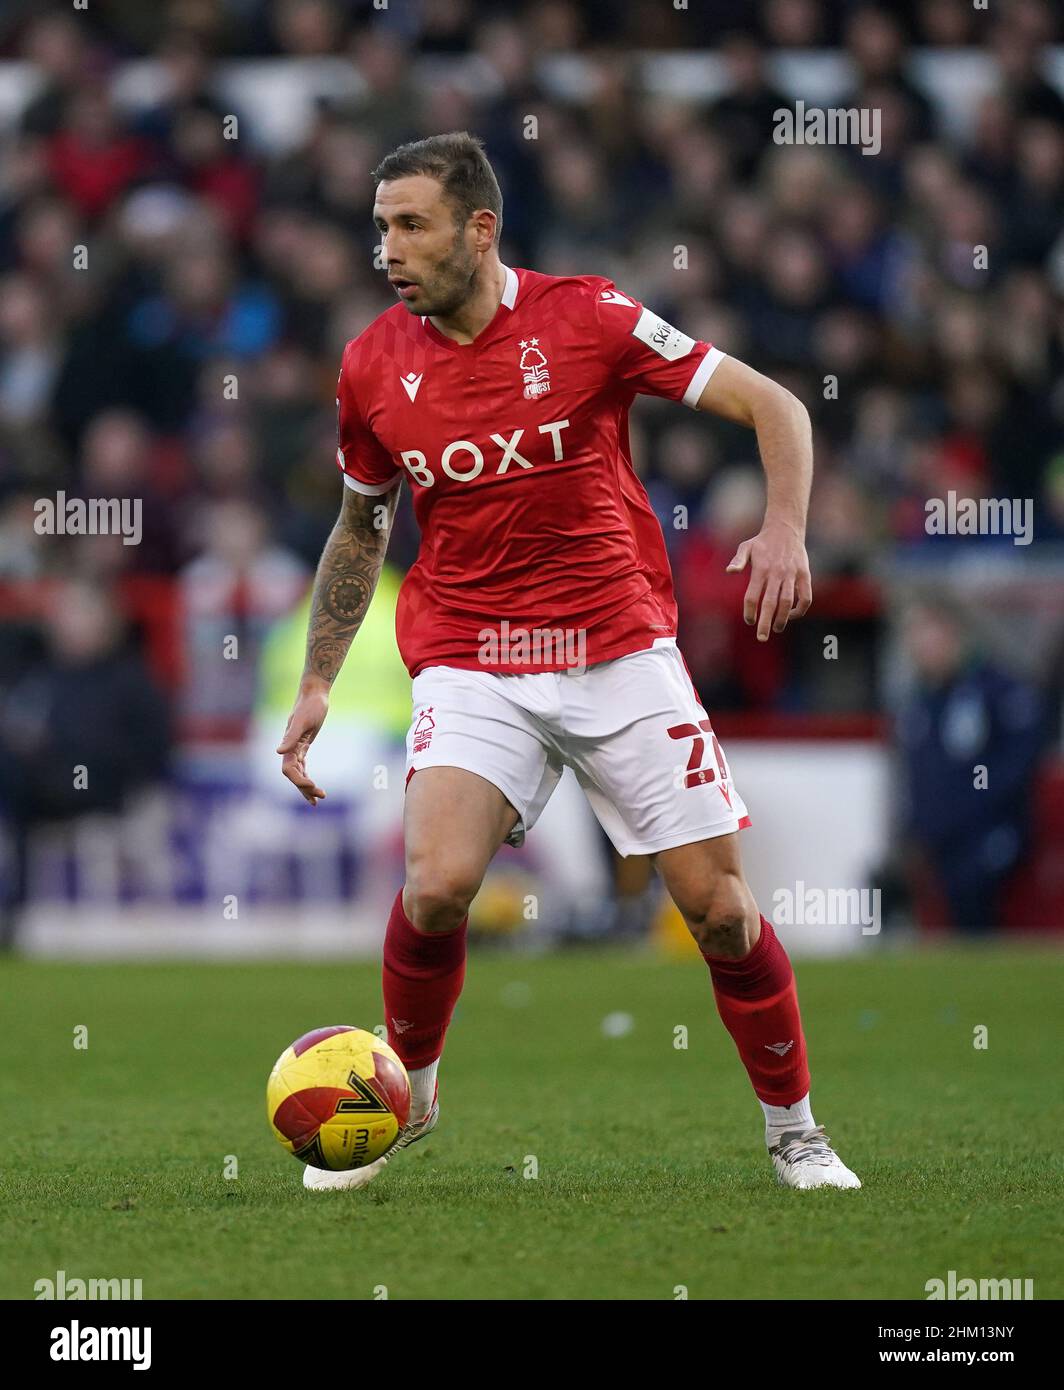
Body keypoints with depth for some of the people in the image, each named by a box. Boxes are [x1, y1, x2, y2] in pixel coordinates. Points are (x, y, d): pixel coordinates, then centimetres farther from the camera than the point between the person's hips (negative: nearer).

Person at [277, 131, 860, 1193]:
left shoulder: (586, 317, -8)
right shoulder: (373, 366, 2)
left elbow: (773, 407, -4)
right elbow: (358, 527, 19)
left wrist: (785, 530, -22)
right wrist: (315, 685, 15)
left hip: (617, 647, -1)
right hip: (467, 660, 1)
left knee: (715, 903, -3)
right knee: (436, 886, -21)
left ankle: (794, 1131, 17)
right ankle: (405, 1094, 5)